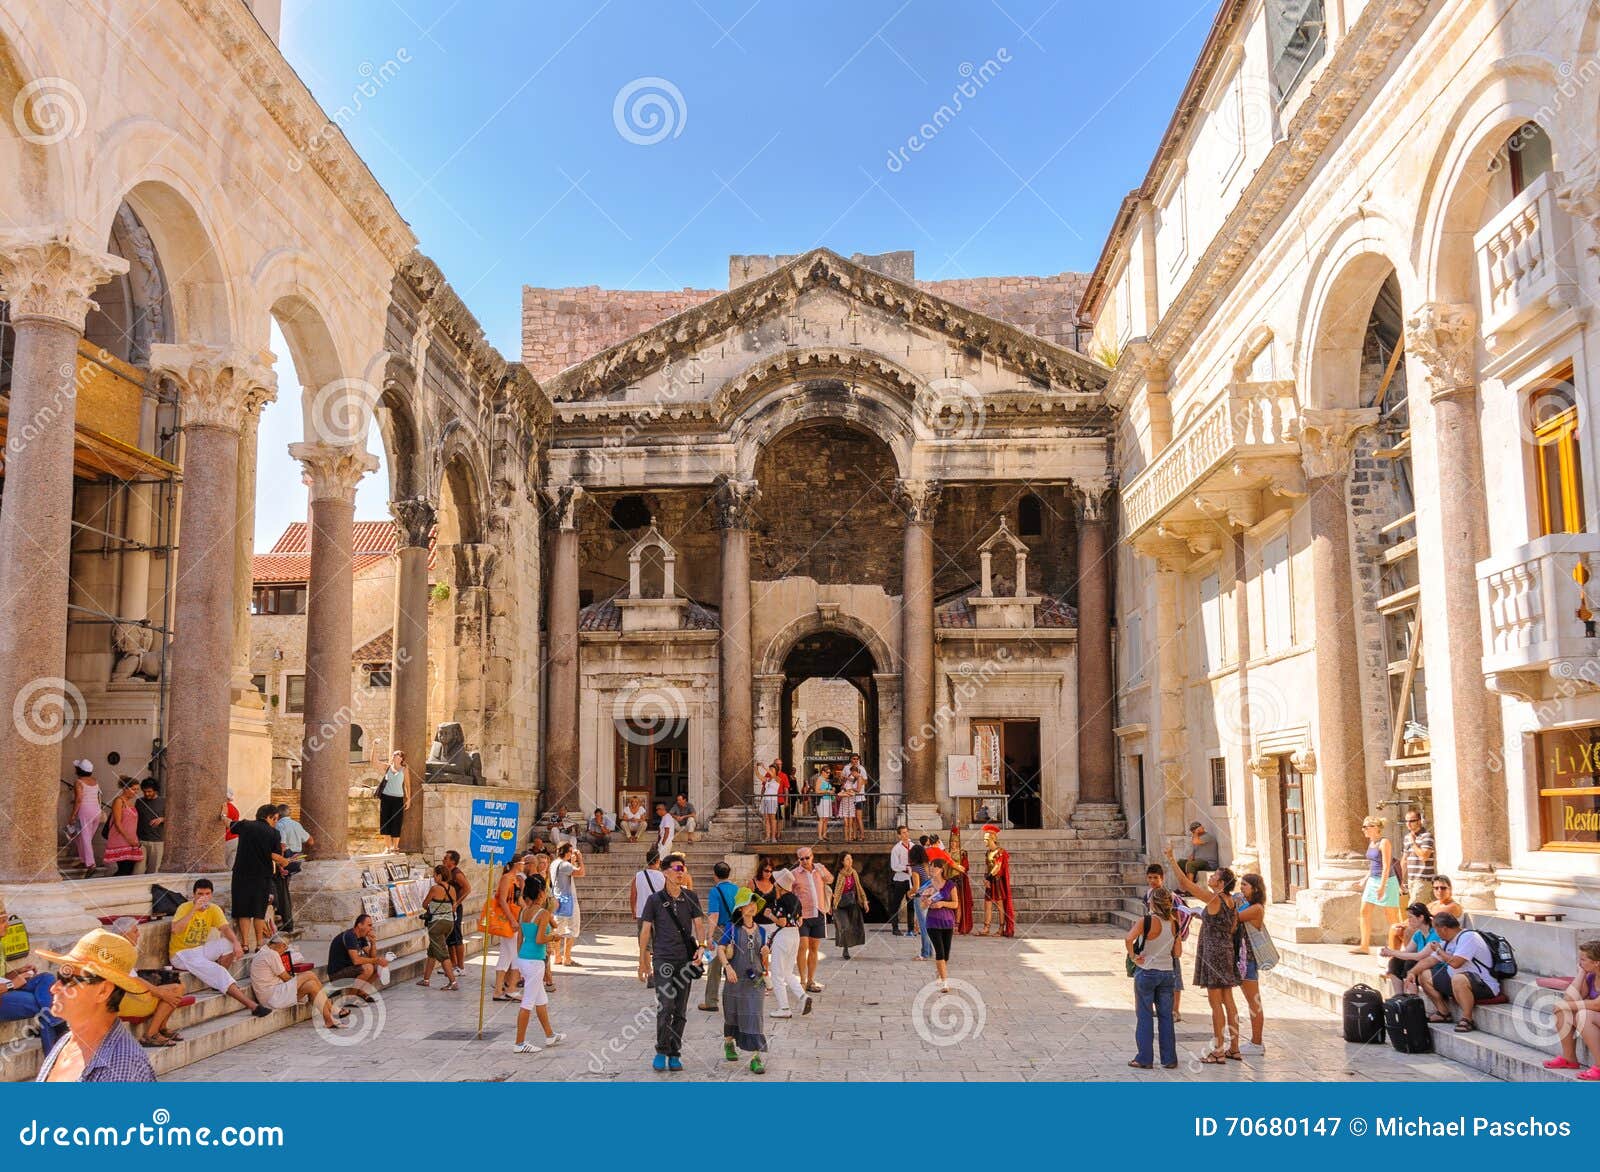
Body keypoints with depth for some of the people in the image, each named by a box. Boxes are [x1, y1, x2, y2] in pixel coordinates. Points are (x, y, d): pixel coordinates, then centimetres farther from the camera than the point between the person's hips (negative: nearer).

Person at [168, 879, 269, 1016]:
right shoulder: (185, 907, -15)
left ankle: (220, 982, -8)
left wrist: (236, 943, -33)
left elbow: (225, 928, -14)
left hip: (200, 950, 6)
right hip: (180, 954, -6)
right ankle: (252, 1006, -32)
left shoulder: (214, 909, 0)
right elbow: (175, 930, -32)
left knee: (230, 943, -19)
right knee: (216, 971, -27)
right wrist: (194, 910, -32)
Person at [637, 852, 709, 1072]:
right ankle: (661, 1051, 2)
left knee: (681, 1010, 6)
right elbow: (646, 931, 3)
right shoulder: (655, 900, 0)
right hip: (663, 958, -3)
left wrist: (702, 944, -15)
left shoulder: (691, 897, 7)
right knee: (665, 1005, -13)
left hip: (686, 958, 3)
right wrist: (642, 963, 2)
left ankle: (674, 1054, 17)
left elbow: (699, 924, 5)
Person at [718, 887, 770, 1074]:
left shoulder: (760, 931, 6)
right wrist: (728, 966, -25)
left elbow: (764, 961, 12)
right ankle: (729, 1043, 44)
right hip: (736, 979, -1)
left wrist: (766, 954, -10)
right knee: (732, 1014, 15)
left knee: (754, 1017, -7)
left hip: (755, 980, 1)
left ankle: (755, 1058, -7)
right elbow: (720, 949, -12)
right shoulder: (733, 928, -4)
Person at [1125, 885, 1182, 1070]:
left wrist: (1134, 956, -17)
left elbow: (1128, 939, -32)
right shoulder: (1174, 923, 0)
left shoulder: (1147, 922, -16)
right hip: (1168, 972, 4)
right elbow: (1178, 953, 4)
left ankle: (1144, 1059, 9)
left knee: (1144, 1016, 6)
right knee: (1166, 1016, 12)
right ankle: (1169, 1059, 15)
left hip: (1146, 972, -4)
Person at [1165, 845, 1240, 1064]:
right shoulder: (1231, 902, 8)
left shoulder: (1213, 899, -16)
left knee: (1216, 1004, -3)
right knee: (1228, 1001, 13)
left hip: (1213, 953, -8)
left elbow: (1185, 882, -16)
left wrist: (1172, 860, -10)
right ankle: (1234, 1048, 18)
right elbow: (1233, 928, 15)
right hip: (1227, 951, 8)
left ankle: (1218, 1052, 1)